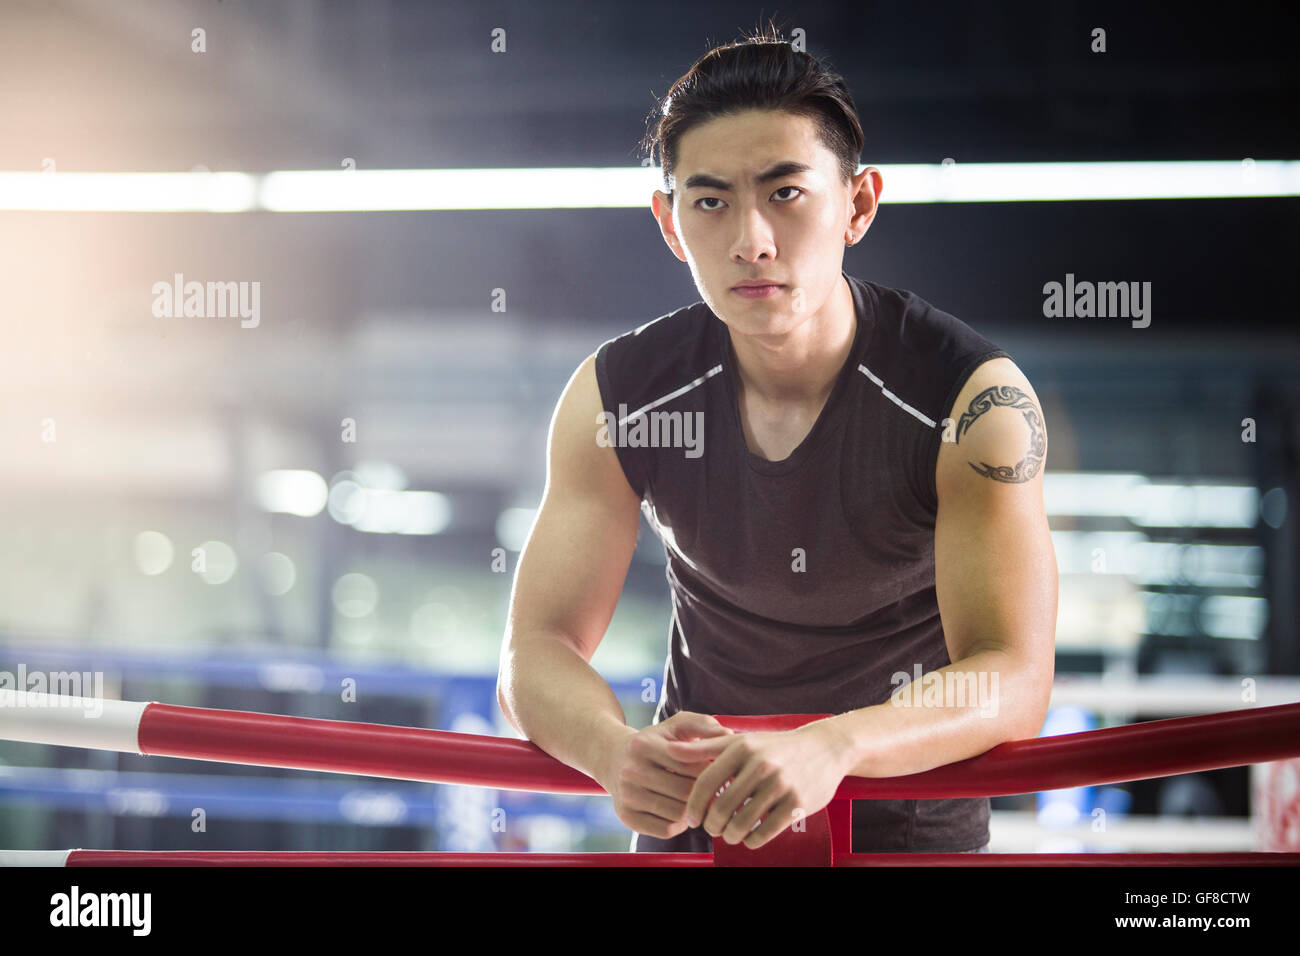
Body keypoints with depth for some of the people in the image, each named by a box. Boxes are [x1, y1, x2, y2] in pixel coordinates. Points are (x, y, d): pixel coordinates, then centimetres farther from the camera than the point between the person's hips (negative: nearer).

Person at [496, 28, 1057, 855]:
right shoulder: (616, 397, -11)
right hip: (694, 810, 2)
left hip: (911, 812, -2)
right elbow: (538, 648, -11)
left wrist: (832, 746, -43)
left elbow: (1013, 679, -25)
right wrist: (617, 751, -33)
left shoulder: (974, 398, -18)